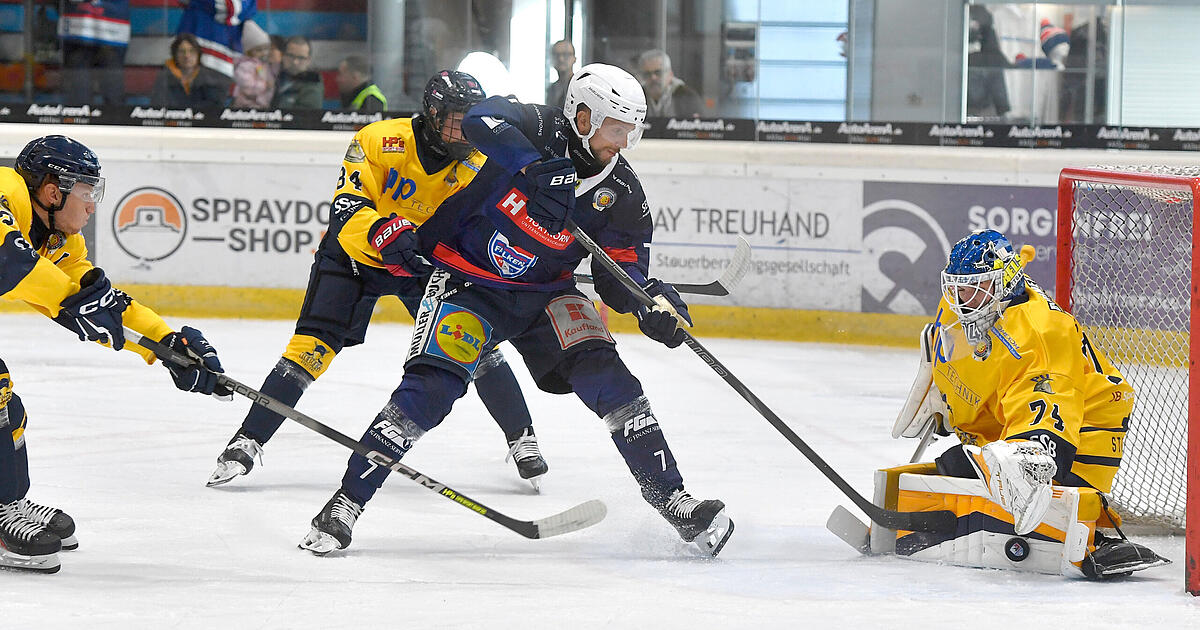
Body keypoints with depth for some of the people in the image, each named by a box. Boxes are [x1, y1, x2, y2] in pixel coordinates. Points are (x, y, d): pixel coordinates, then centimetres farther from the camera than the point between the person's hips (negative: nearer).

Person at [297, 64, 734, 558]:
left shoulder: (622, 194, -6)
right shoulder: (537, 129, -19)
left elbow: (619, 278, -2)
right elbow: (482, 120, -39)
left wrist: (653, 301, -24)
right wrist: (535, 168, -51)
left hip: (546, 293, 4)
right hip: (467, 279, -4)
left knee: (604, 375, -13)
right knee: (432, 387, -20)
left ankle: (670, 498, -3)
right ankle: (347, 502, -10)